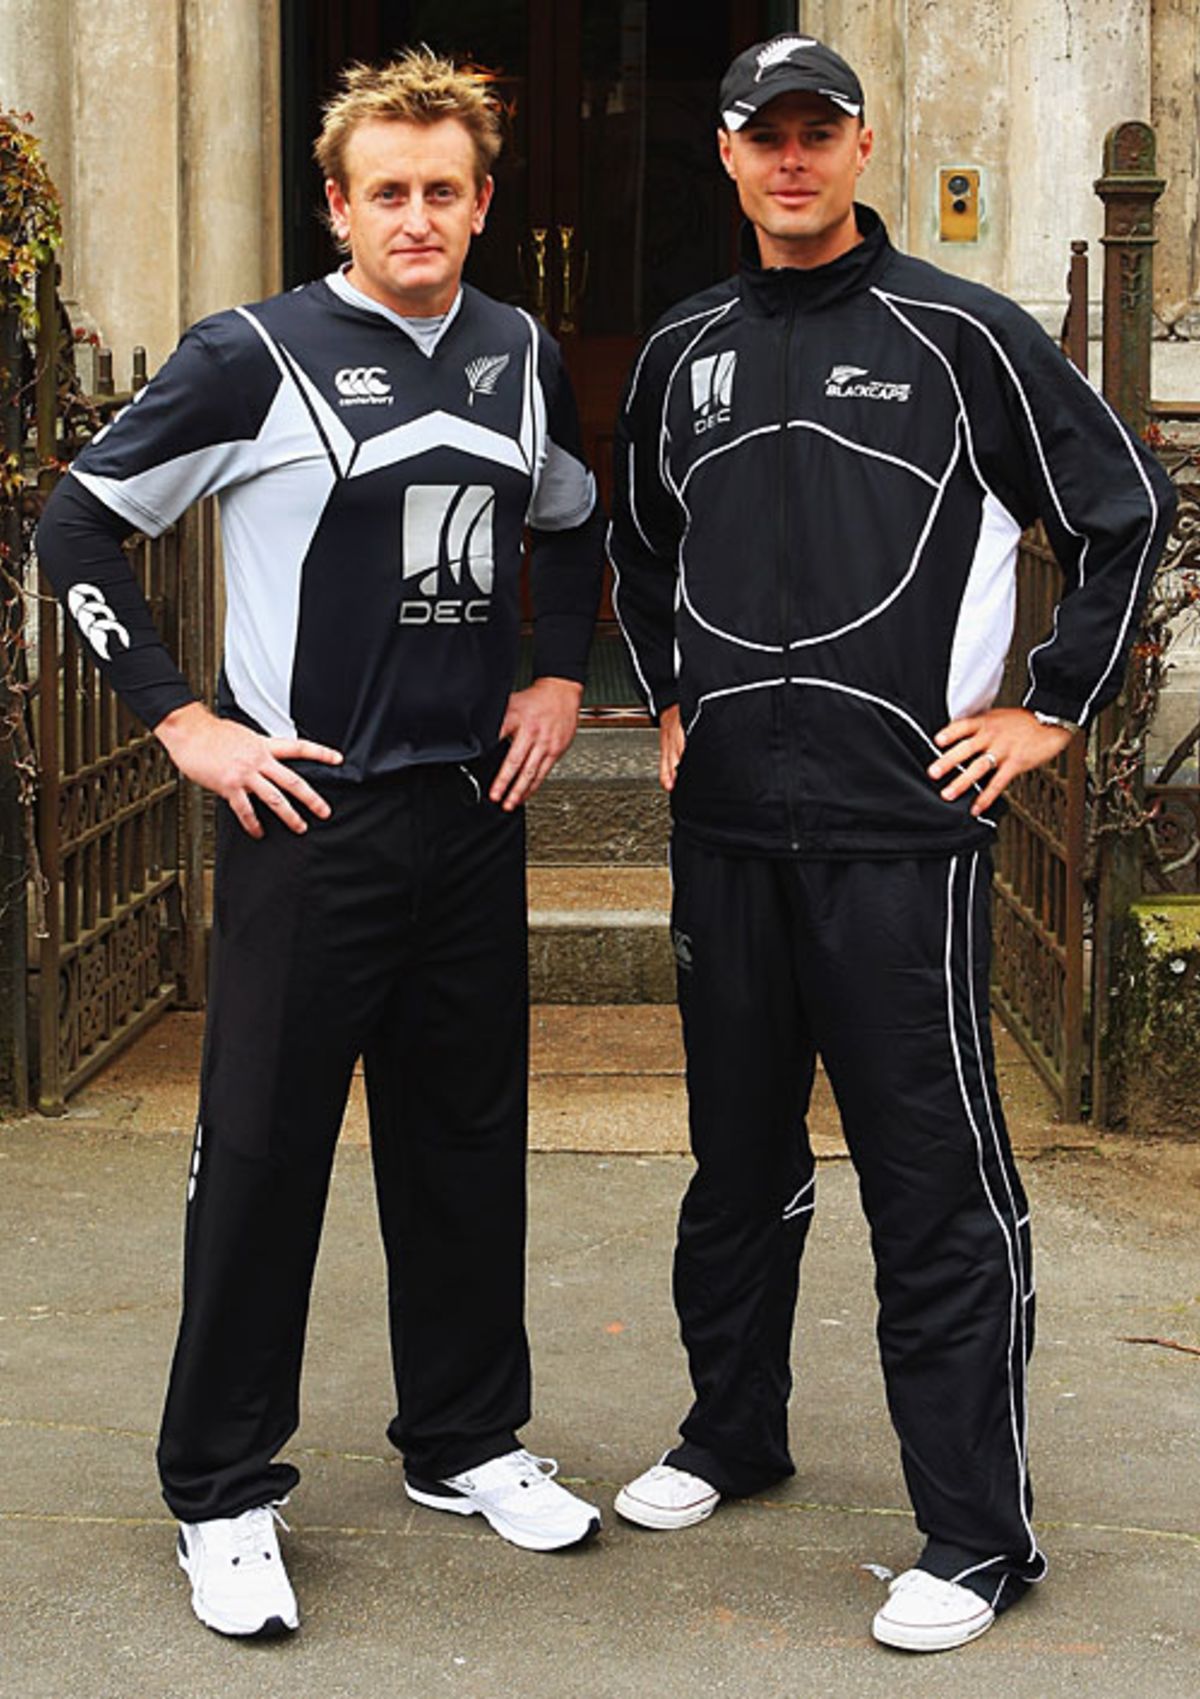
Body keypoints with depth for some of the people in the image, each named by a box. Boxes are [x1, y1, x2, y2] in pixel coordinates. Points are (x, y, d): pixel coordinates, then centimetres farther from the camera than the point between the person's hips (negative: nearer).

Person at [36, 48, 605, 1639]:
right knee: (264, 1149, 0)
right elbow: (79, 527, -4)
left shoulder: (520, 357, 8)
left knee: (468, 1135, 13)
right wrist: (185, 721, -9)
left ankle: (466, 1441, 29)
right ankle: (224, 1494, 12)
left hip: (473, 808, 5)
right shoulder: (255, 356, -8)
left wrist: (559, 677, 13)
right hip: (311, 810, -5)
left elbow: (574, 522, 27)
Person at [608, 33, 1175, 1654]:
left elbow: (1127, 508, -1)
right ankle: (732, 1436, 35)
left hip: (902, 827, -5)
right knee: (739, 1157, 17)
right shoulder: (682, 354, 12)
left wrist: (1054, 708, -3)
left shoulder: (960, 334, -3)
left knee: (937, 1183, -3)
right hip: (728, 827, 5)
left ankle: (977, 1538, 5)